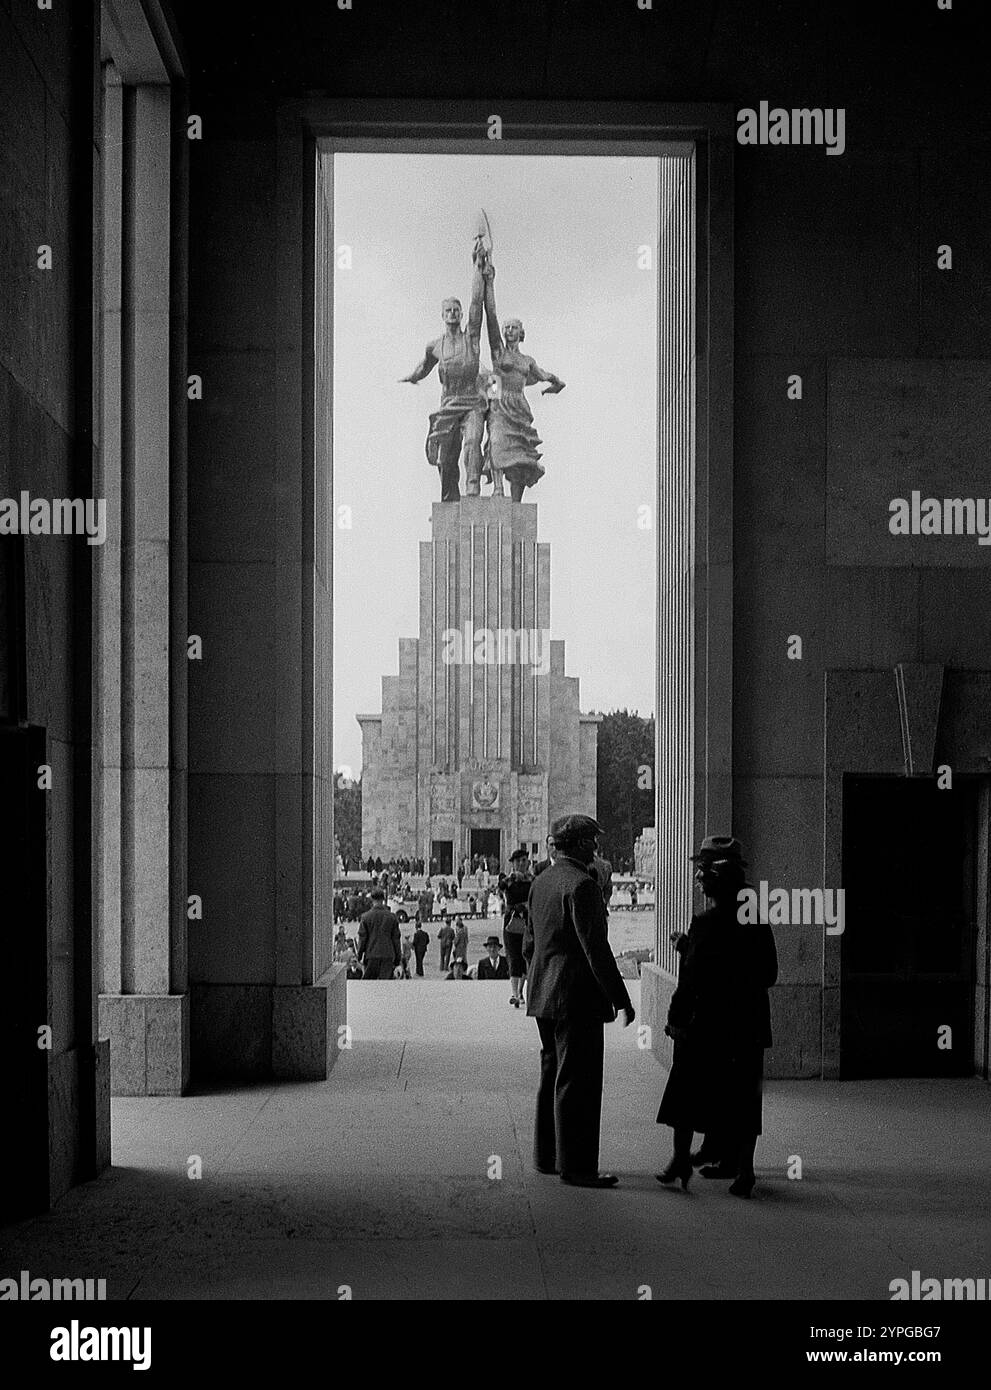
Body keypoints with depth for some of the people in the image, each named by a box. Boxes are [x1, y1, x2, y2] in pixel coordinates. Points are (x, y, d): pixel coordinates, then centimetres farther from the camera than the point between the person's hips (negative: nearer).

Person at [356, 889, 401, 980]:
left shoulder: (366, 916, -3)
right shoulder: (392, 917, 1)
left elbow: (362, 938, 0)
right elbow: (396, 939, 4)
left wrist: (360, 956, 9)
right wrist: (397, 959, 10)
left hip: (371, 954, 0)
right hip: (388, 955, 0)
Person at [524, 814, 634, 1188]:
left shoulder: (541, 881, 11)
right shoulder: (581, 884, -17)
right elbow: (596, 948, -21)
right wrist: (620, 999, -18)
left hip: (544, 996, 9)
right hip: (577, 996, -9)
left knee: (553, 1076, 17)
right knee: (577, 1083, -4)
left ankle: (547, 1156, 25)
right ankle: (575, 1166, -1)